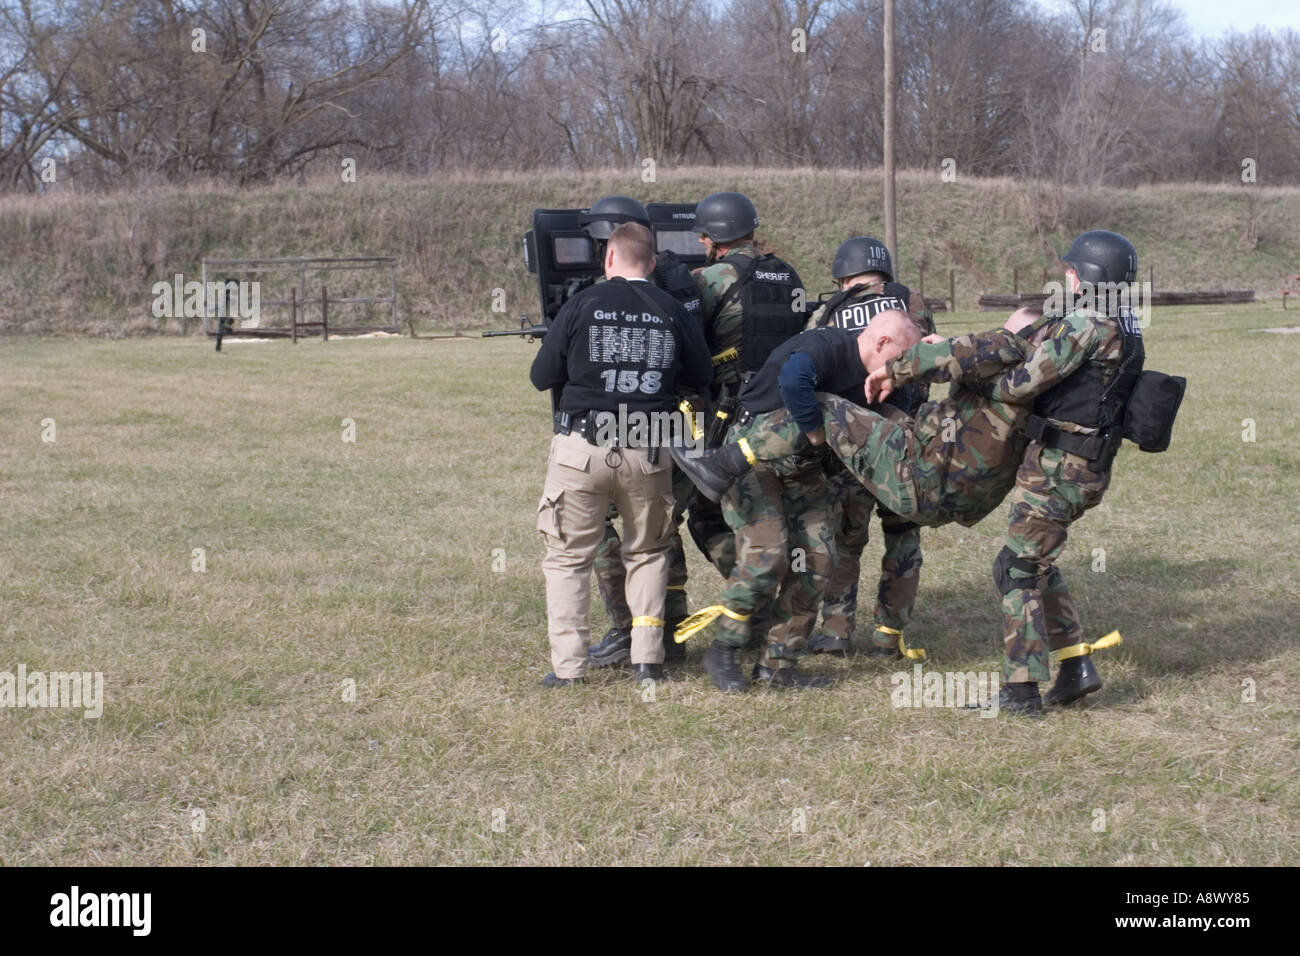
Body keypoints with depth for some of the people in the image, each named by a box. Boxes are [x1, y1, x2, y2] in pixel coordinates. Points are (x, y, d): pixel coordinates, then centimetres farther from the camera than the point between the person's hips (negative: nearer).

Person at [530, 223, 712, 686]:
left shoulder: (583, 304, -3)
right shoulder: (672, 311, 3)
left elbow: (542, 376, 0)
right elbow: (701, 379, 10)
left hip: (583, 447, -2)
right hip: (649, 452, 2)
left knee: (568, 557, 8)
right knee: (648, 552, 19)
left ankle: (568, 666, 1)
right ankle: (647, 660, 11)